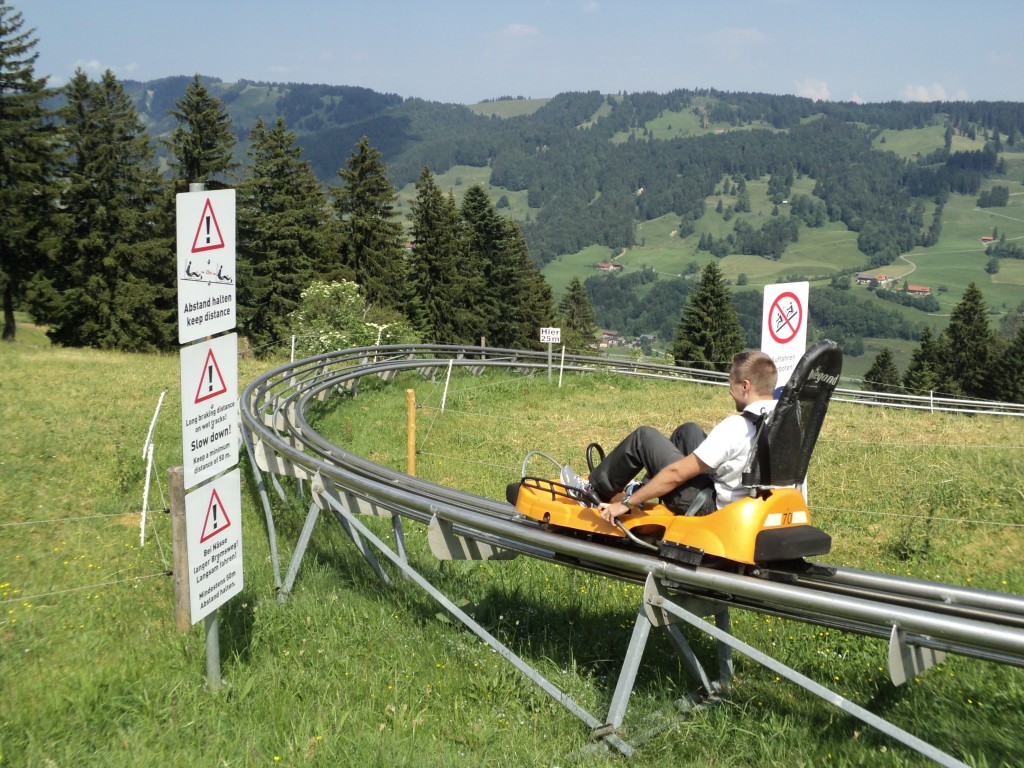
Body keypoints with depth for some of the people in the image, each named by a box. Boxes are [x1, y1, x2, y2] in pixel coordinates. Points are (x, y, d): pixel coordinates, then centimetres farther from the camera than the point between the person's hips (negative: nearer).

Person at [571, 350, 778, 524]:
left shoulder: (737, 427, -26)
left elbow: (676, 474, -21)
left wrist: (627, 503, -12)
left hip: (708, 507, -7)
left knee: (644, 437, 2)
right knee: (688, 430, 19)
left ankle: (596, 490, 22)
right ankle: (642, 490, 31)